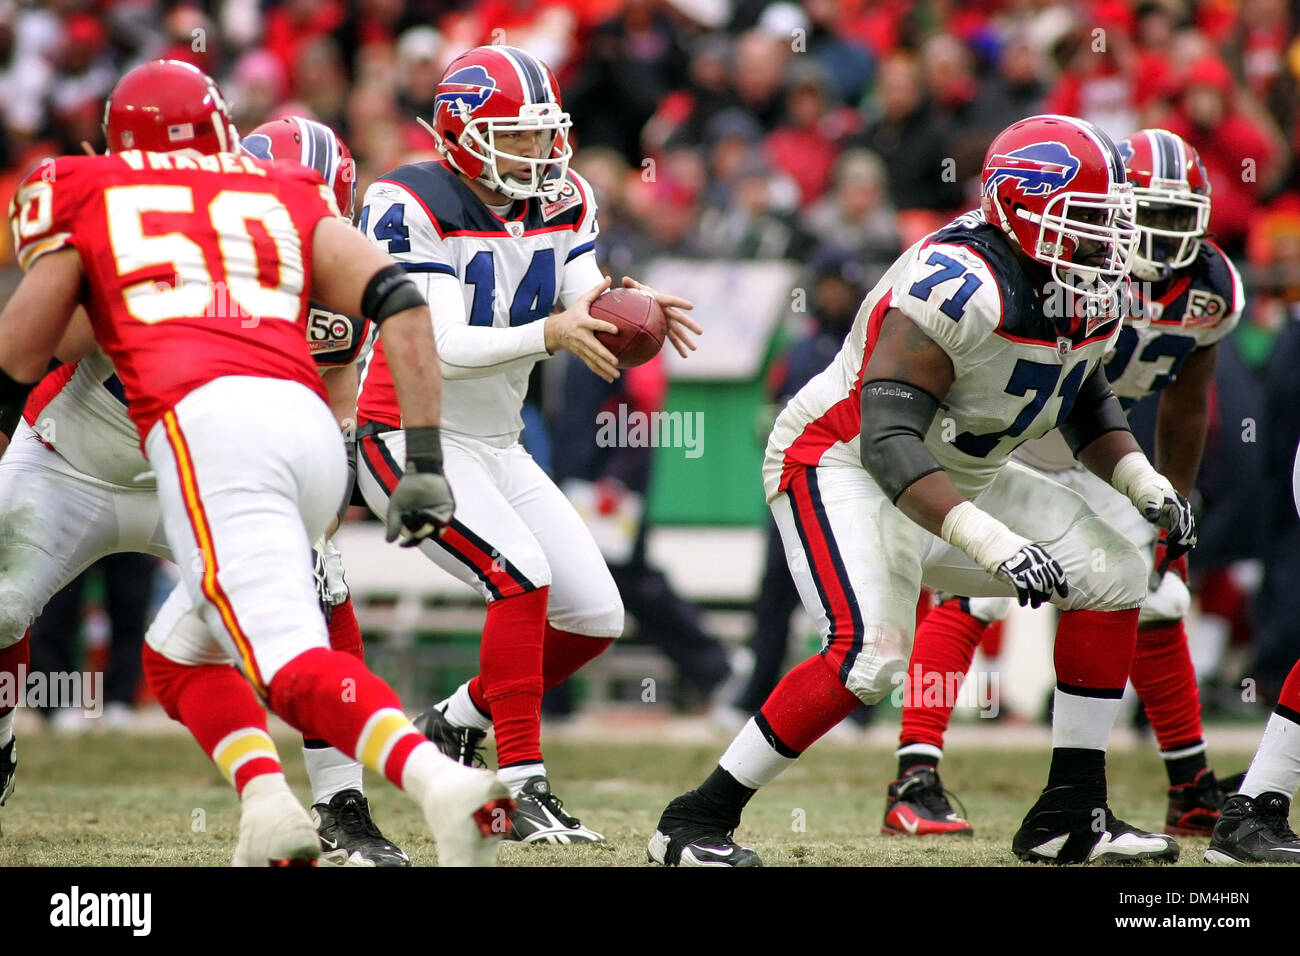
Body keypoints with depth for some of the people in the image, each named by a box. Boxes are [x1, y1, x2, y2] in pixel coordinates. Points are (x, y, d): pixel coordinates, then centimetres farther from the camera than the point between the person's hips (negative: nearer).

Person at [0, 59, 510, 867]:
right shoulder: (289, 199, 28)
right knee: (180, 660, 21)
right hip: (313, 432, 5)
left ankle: (443, 784, -40)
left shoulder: (85, 197, 21)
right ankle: (269, 805, -3)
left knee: (294, 663, -17)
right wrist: (425, 460, 12)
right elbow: (399, 301, 13)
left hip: (206, 423, -5)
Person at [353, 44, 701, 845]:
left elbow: (589, 321, -4)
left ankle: (455, 722, 22)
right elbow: (443, 349, -26)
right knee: (522, 576, -26)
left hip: (497, 448, 8)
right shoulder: (414, 209, -19)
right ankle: (524, 789, -21)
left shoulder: (565, 204, 2)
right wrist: (550, 333, -40)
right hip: (411, 440, -8)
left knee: (596, 616, 2)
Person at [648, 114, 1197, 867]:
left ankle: (1070, 817, 5)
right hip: (843, 465, -9)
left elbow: (1088, 402, 19)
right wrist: (993, 543, -42)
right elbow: (888, 442, -34)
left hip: (955, 478, 9)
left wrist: (1147, 486, 0)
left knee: (1111, 572, -1)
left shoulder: (1093, 295, -2)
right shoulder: (960, 287, -30)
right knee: (870, 650, -29)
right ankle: (697, 820, -17)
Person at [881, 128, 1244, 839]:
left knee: (1154, 600, 7)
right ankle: (913, 787, -24)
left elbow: (1185, 406, 6)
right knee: (972, 593, -23)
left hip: (1091, 453, 7)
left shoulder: (1211, 289, -9)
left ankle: (1197, 793, 22)